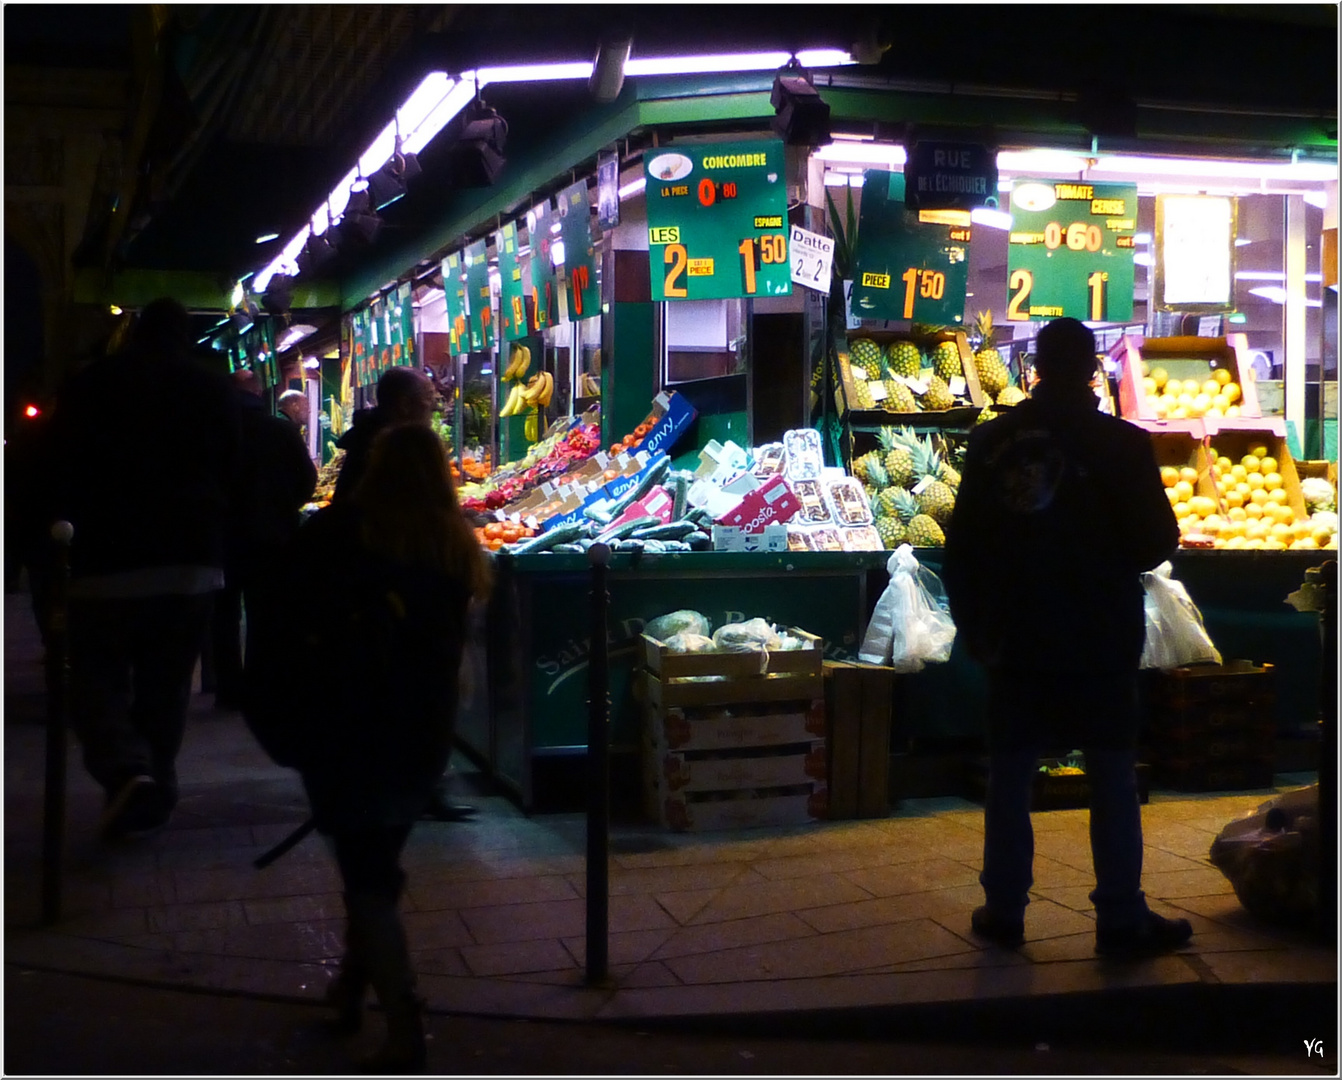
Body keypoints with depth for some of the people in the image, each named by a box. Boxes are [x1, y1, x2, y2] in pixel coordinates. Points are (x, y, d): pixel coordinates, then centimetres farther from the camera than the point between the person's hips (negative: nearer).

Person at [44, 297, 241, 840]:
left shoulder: (89, 383, 0)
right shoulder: (214, 391, 4)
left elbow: (60, 469, 2)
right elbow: (232, 473, 9)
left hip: (108, 556, -2)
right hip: (193, 556, 2)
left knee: (96, 674, 6)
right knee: (166, 682, 11)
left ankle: (125, 770, -18)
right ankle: (155, 789, 12)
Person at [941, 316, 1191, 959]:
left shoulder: (991, 442, 0)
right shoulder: (1121, 444, -9)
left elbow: (961, 549, 3)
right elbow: (1154, 544, -3)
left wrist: (974, 628, 13)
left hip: (1016, 642, 3)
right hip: (1100, 642, -2)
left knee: (1010, 775, 10)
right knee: (1112, 779, 5)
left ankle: (1003, 911, 16)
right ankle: (1122, 919, 8)